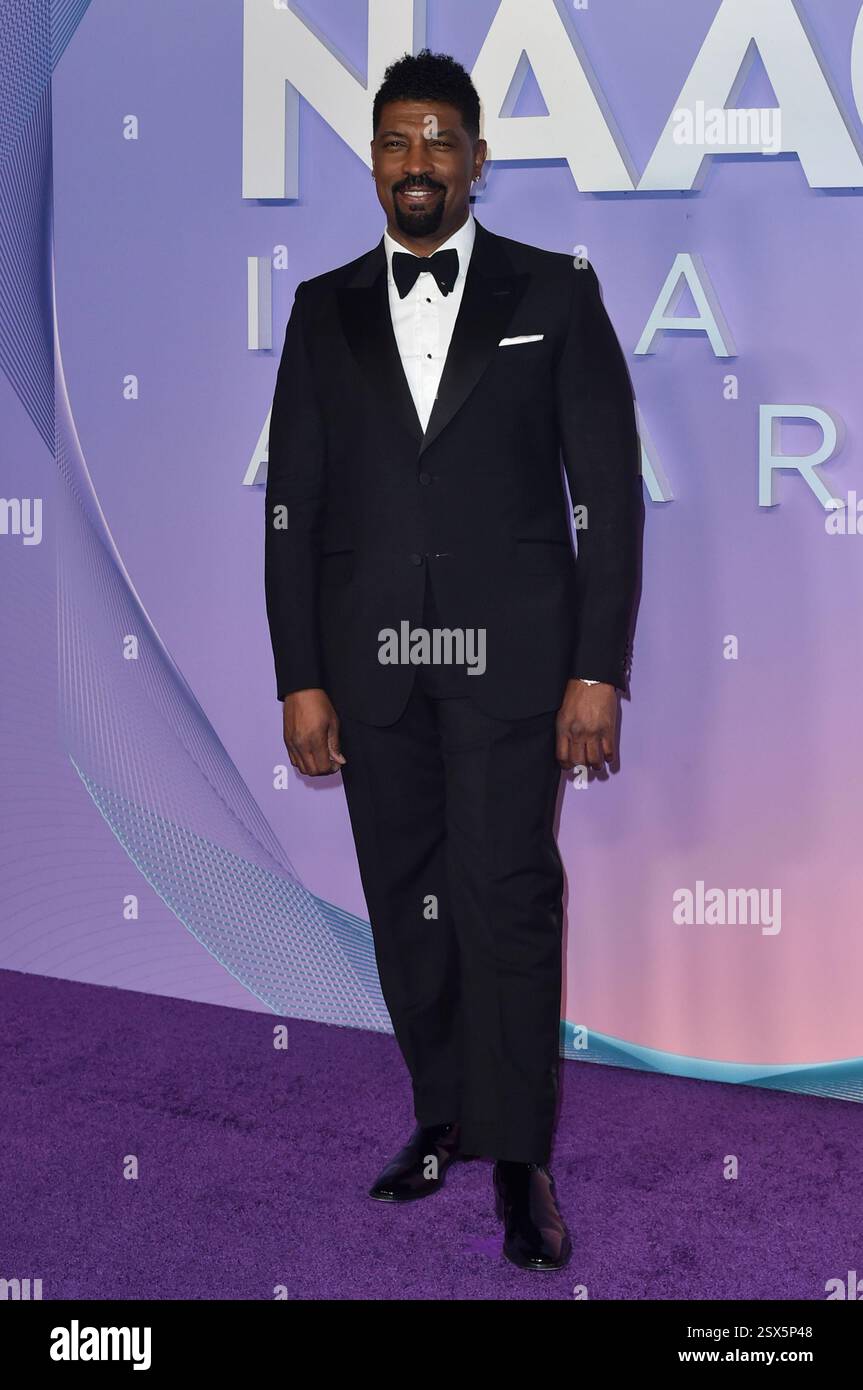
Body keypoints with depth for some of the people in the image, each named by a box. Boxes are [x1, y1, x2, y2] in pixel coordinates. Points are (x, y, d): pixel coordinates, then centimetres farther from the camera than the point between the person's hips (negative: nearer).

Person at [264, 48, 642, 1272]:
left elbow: (610, 488, 1)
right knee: (403, 897, 7)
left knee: (507, 892, -7)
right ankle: (442, 1118, 22)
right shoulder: (325, 309, 11)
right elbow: (293, 503, 9)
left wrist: (599, 669, -6)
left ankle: (520, 1162, 2)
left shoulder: (554, 293, 4)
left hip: (509, 649, -3)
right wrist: (300, 677, 2)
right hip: (370, 655, 3)